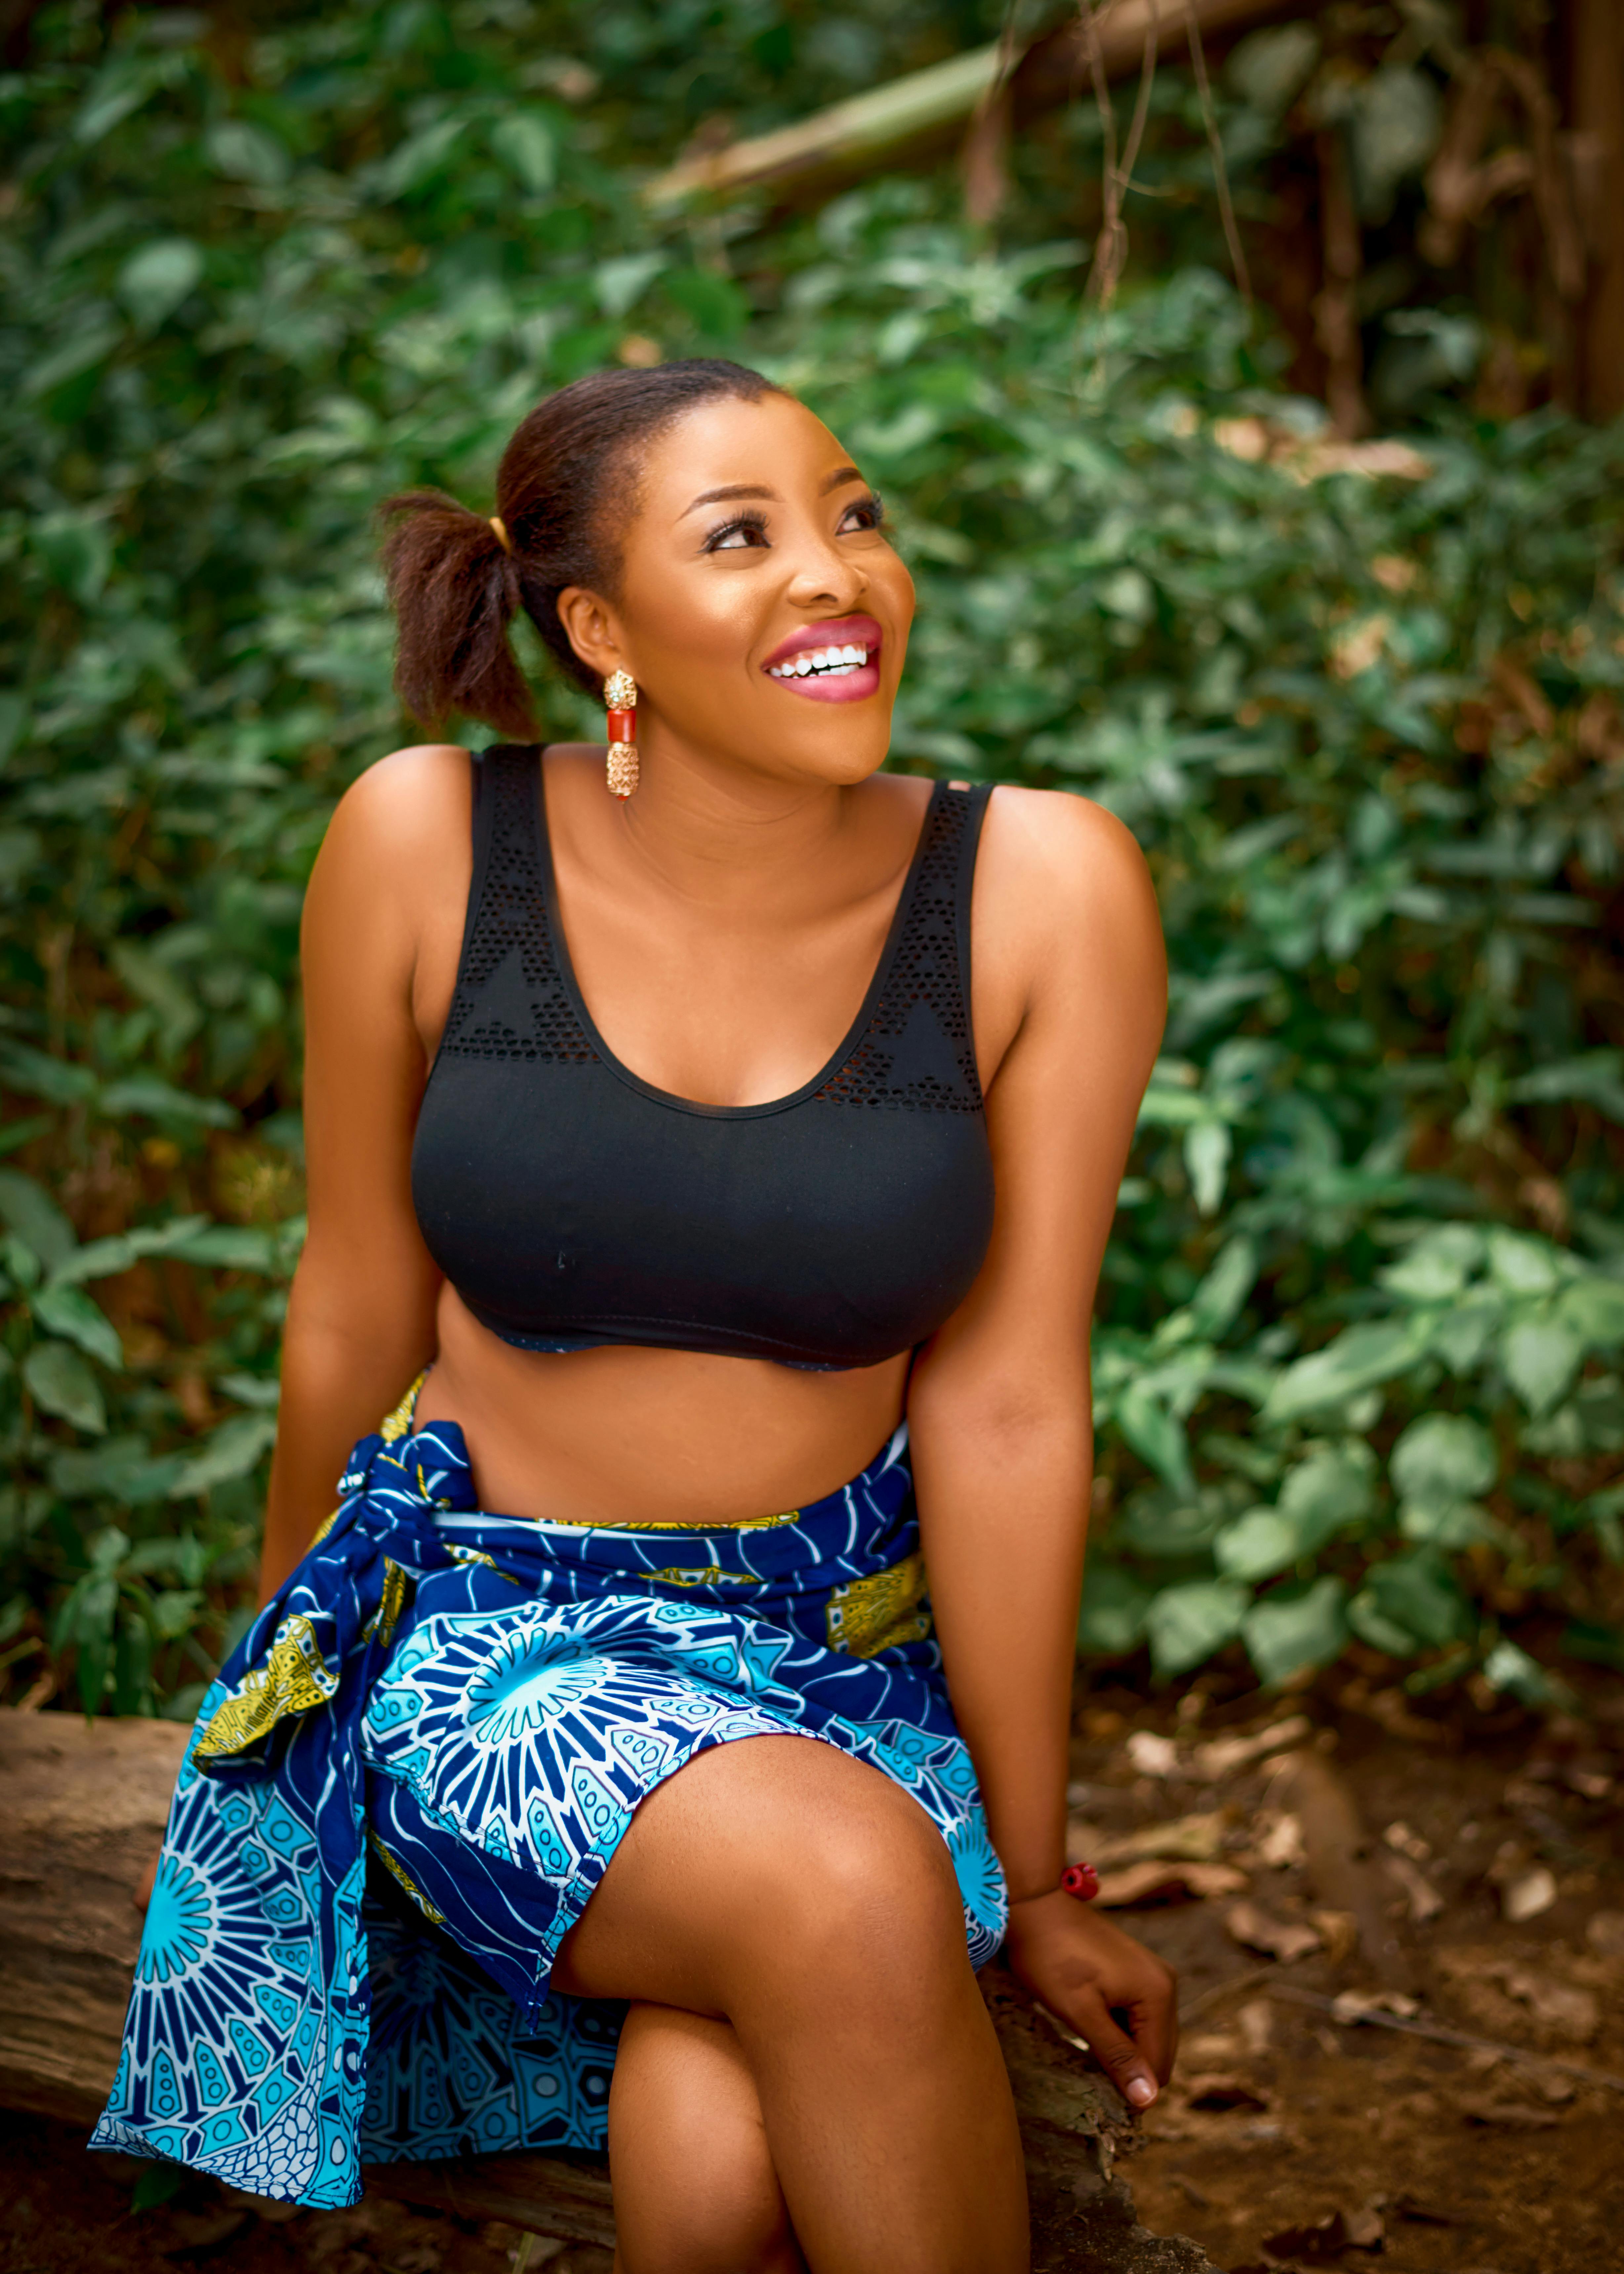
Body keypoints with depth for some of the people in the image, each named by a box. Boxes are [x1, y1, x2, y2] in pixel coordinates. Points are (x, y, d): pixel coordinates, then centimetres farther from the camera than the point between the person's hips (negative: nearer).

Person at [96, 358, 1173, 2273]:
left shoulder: (1041, 891, -10)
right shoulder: (425, 843, -10)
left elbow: (1005, 1405, -8)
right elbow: (355, 1319, 2)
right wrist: (289, 1662, 15)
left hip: (844, 1651, 1)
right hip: (491, 1630, 0)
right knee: (847, 1894, -31)